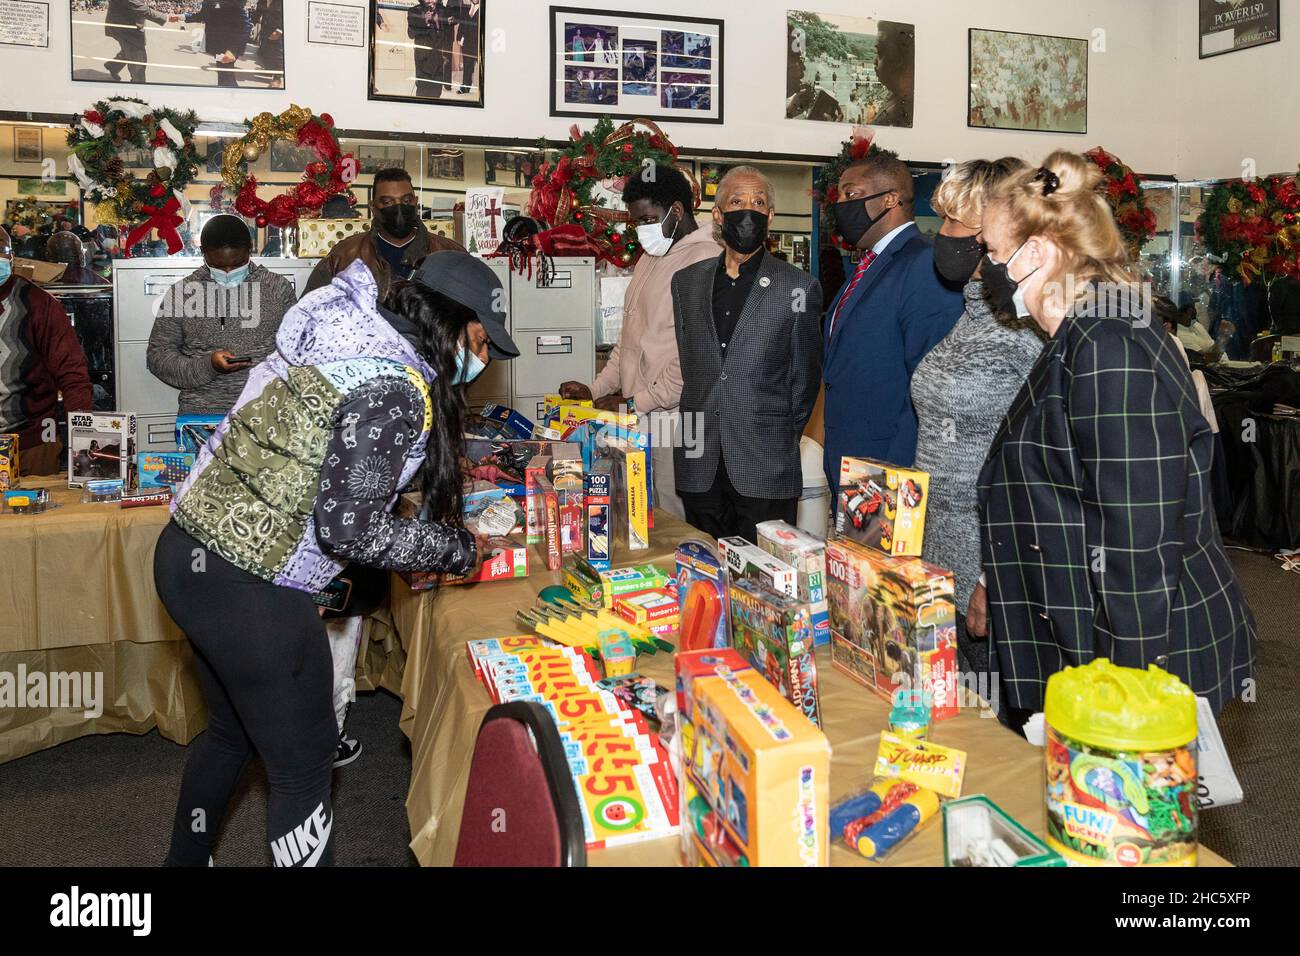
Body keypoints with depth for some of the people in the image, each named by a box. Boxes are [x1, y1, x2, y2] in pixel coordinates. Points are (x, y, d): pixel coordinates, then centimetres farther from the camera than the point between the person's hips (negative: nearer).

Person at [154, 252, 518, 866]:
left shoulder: (344, 340, 8)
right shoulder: (396, 390, -20)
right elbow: (348, 528, -23)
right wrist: (457, 549, -10)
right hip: (248, 595, -10)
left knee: (232, 731, 30)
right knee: (303, 768, 8)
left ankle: (185, 860, 51)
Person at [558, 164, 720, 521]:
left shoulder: (707, 261, -12)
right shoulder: (650, 258, 18)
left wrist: (637, 401, -14)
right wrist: (596, 389, 12)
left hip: (674, 417, -8)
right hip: (638, 415, 8)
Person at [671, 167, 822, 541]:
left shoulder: (798, 288, -1)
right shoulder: (686, 281, 11)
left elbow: (805, 376, 3)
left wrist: (781, 443, 4)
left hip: (766, 469, -3)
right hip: (699, 468, 3)